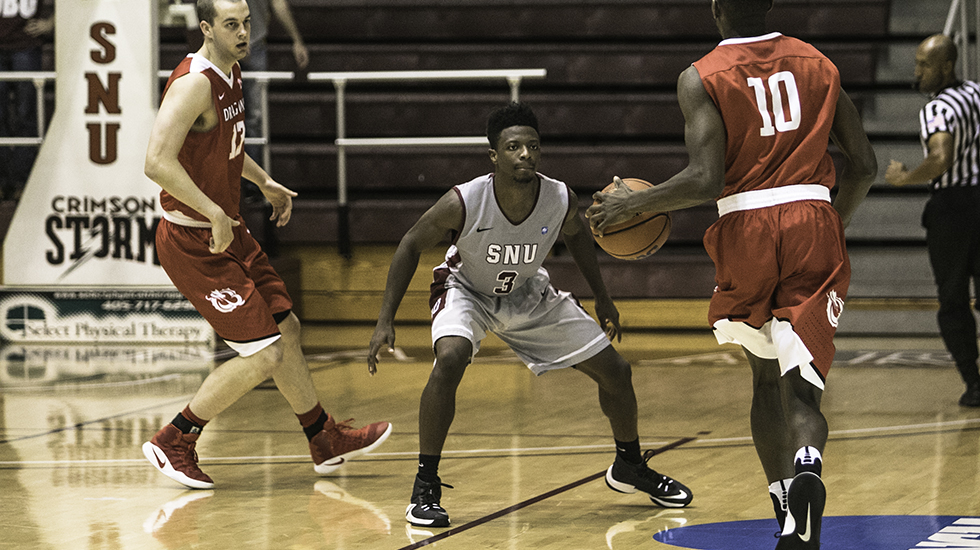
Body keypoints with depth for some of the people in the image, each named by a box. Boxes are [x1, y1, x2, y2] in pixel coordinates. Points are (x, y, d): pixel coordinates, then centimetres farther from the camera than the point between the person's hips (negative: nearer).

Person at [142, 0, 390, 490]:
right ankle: (172, 443, 2)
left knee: (286, 329, 18)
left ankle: (324, 439, 34)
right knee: (264, 355, -10)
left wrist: (263, 182, 24)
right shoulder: (194, 83, -23)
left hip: (226, 231, 10)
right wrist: (214, 213, -32)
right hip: (193, 242, -10)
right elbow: (158, 161, -33)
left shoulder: (230, 73, 8)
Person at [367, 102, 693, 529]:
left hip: (529, 296, 4)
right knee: (450, 360, -35)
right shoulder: (463, 203, -34)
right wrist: (386, 321, -19)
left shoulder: (560, 200, -25)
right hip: (468, 291, -4)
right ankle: (425, 487, -22)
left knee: (615, 371, 3)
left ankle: (630, 468, 32)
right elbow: (410, 246, -17)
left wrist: (602, 299, 10)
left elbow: (576, 236, 0)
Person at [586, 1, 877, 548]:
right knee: (799, 385, -4)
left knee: (766, 378, 20)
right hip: (813, 225, 1)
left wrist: (634, 203, 0)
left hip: (747, 232, -1)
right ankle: (807, 467, -36)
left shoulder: (701, 78, -2)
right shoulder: (817, 64, 11)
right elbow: (864, 165, 10)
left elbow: (705, 180, -13)